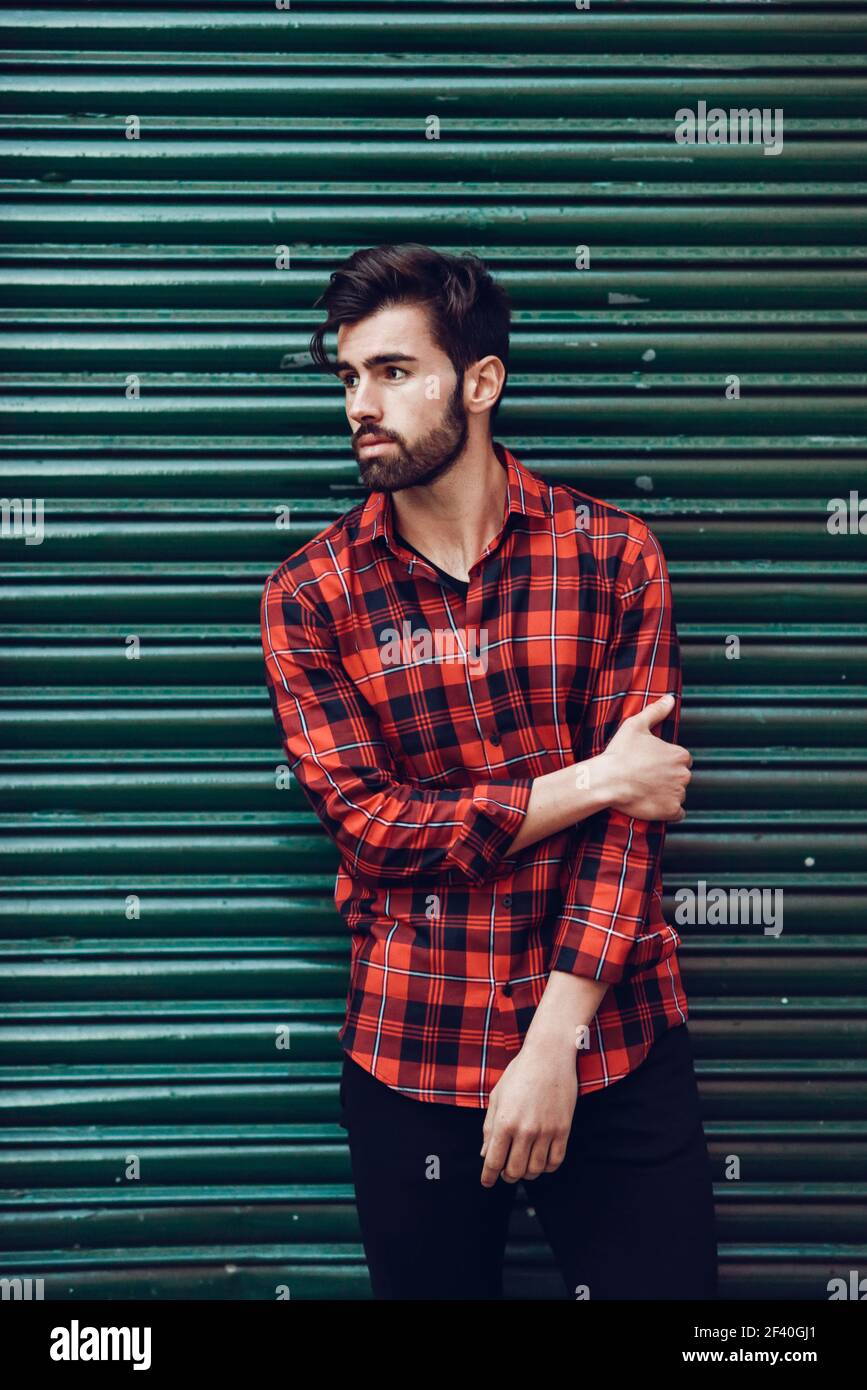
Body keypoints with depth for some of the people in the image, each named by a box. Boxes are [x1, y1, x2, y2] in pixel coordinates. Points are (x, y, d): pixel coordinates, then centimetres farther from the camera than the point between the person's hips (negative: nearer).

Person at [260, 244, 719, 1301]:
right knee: (430, 1282, 15)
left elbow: (633, 815, -8)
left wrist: (554, 1042, -15)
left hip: (614, 1048, 0)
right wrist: (585, 784, -14)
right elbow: (368, 825, -8)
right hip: (412, 1054, 1)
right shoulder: (310, 596, -1)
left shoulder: (612, 557, -3)